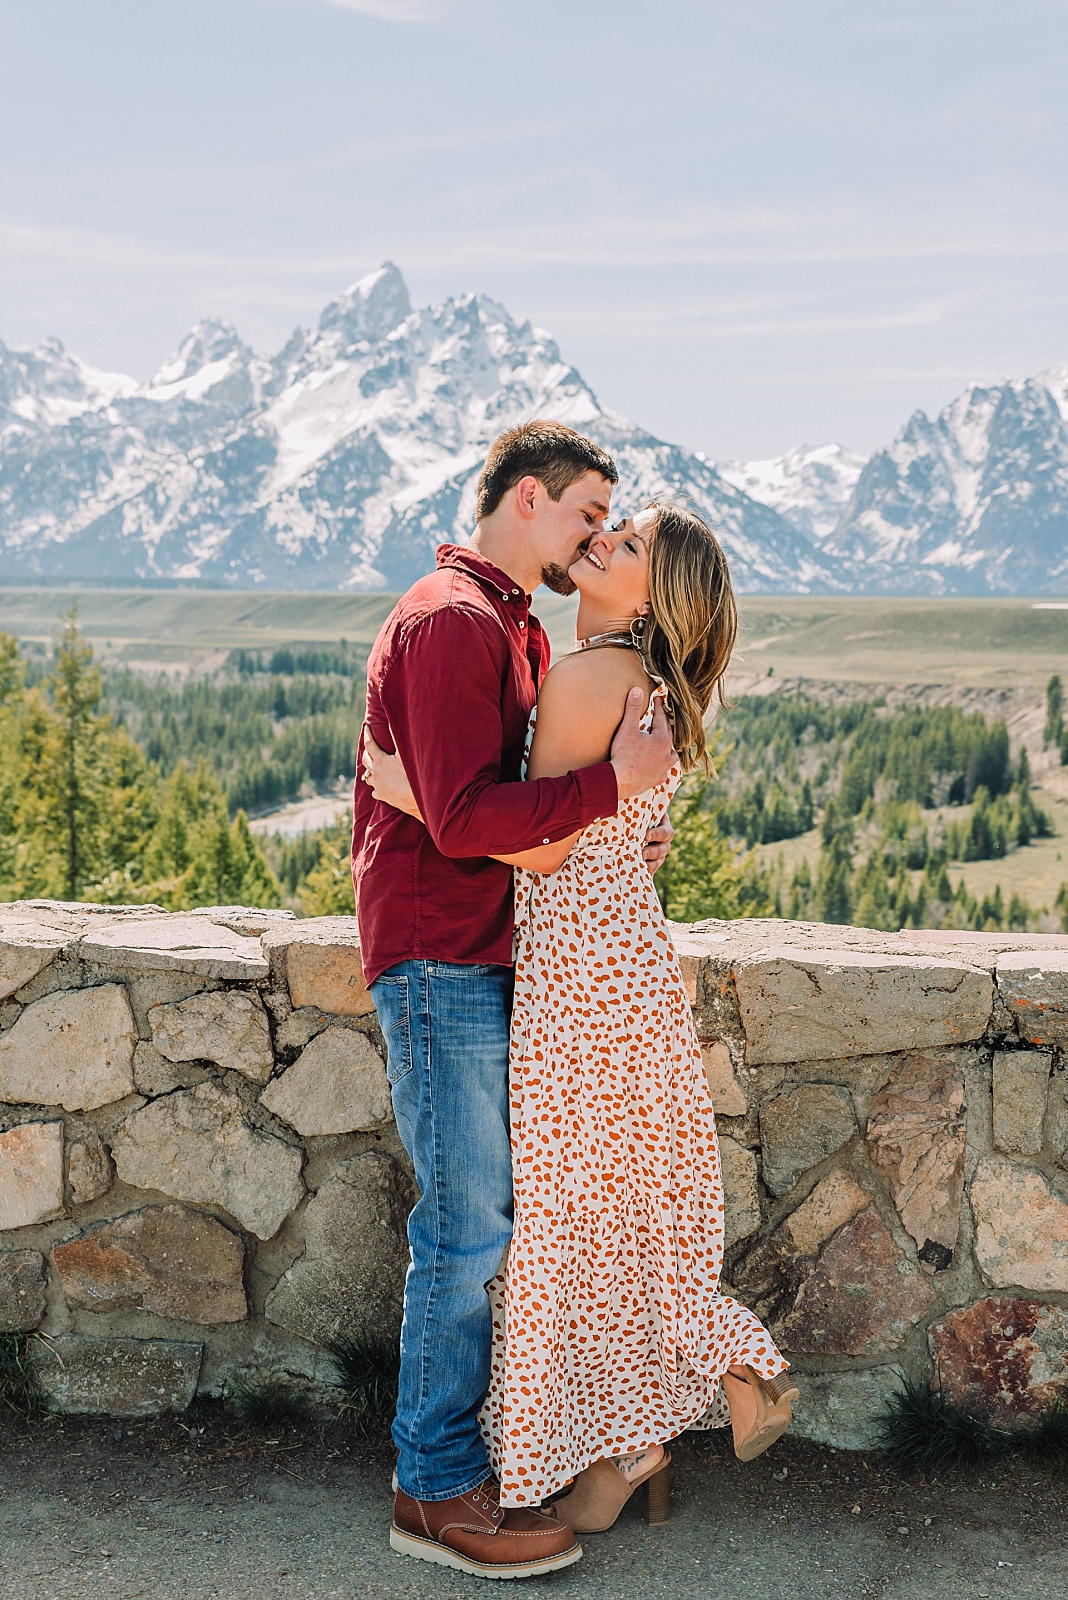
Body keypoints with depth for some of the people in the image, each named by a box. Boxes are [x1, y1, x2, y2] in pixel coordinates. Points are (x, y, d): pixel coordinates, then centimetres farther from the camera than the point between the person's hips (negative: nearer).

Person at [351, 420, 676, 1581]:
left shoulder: (510, 627, 19)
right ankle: (438, 1492, 9)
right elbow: (464, 818, -24)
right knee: (470, 1226, -3)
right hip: (441, 961, -10)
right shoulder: (451, 622, -15)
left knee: (484, 1214, 15)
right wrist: (611, 782, -20)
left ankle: (455, 1442, 28)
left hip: (486, 960, 10)